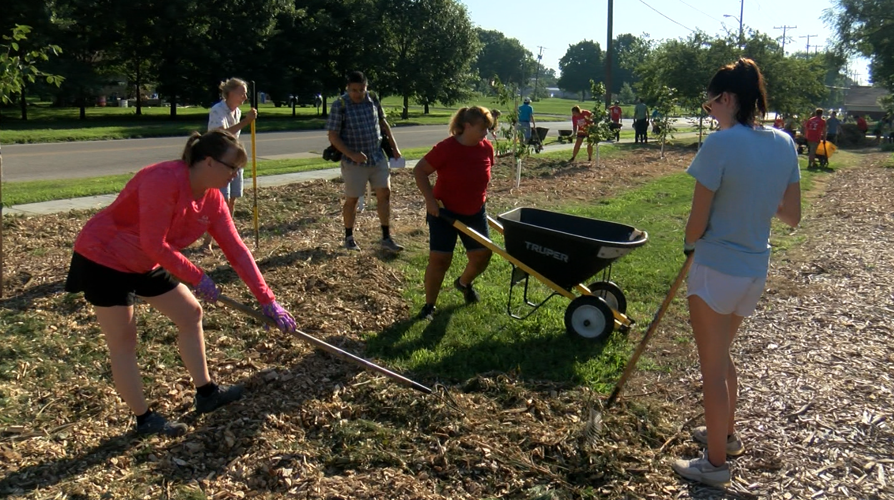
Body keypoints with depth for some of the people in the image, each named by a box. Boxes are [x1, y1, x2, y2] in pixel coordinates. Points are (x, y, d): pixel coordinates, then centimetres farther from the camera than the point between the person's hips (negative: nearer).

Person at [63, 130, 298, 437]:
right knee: (123, 342, -1)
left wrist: (267, 300, -9)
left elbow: (236, 250, -5)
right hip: (103, 258, -9)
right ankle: (144, 419, 12)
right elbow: (154, 244, -30)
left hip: (144, 264, 9)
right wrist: (197, 278, -21)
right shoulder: (165, 180, -31)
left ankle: (205, 393, 22)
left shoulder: (212, 199, -5)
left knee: (191, 313, 10)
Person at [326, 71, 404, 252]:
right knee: (352, 199, 6)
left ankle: (386, 239, 10)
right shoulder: (339, 106, -13)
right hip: (355, 161, -4)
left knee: (384, 194, 2)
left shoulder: (373, 99, 1)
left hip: (378, 157, 4)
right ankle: (349, 237, 25)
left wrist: (394, 146, 11)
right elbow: (333, 136, -13)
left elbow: (383, 123, 15)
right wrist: (351, 154, -24)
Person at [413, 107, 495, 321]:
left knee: (482, 255, 5)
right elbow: (420, 171, -15)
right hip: (444, 212, -5)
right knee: (439, 258, -5)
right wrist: (430, 200, -21)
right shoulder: (446, 148, -22)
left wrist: (480, 199, 12)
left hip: (475, 213, 5)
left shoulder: (487, 148, -6)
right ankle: (429, 305, 11)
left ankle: (464, 283, 38)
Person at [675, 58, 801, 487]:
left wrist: (689, 243, 4)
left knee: (713, 366, 8)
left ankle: (716, 463, 21)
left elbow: (697, 223, -16)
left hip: (716, 269, -7)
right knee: (722, 356, 27)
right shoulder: (784, 144, 1)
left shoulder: (720, 144, -19)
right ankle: (726, 434, 44)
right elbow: (792, 217, 7)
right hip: (756, 270, 7)